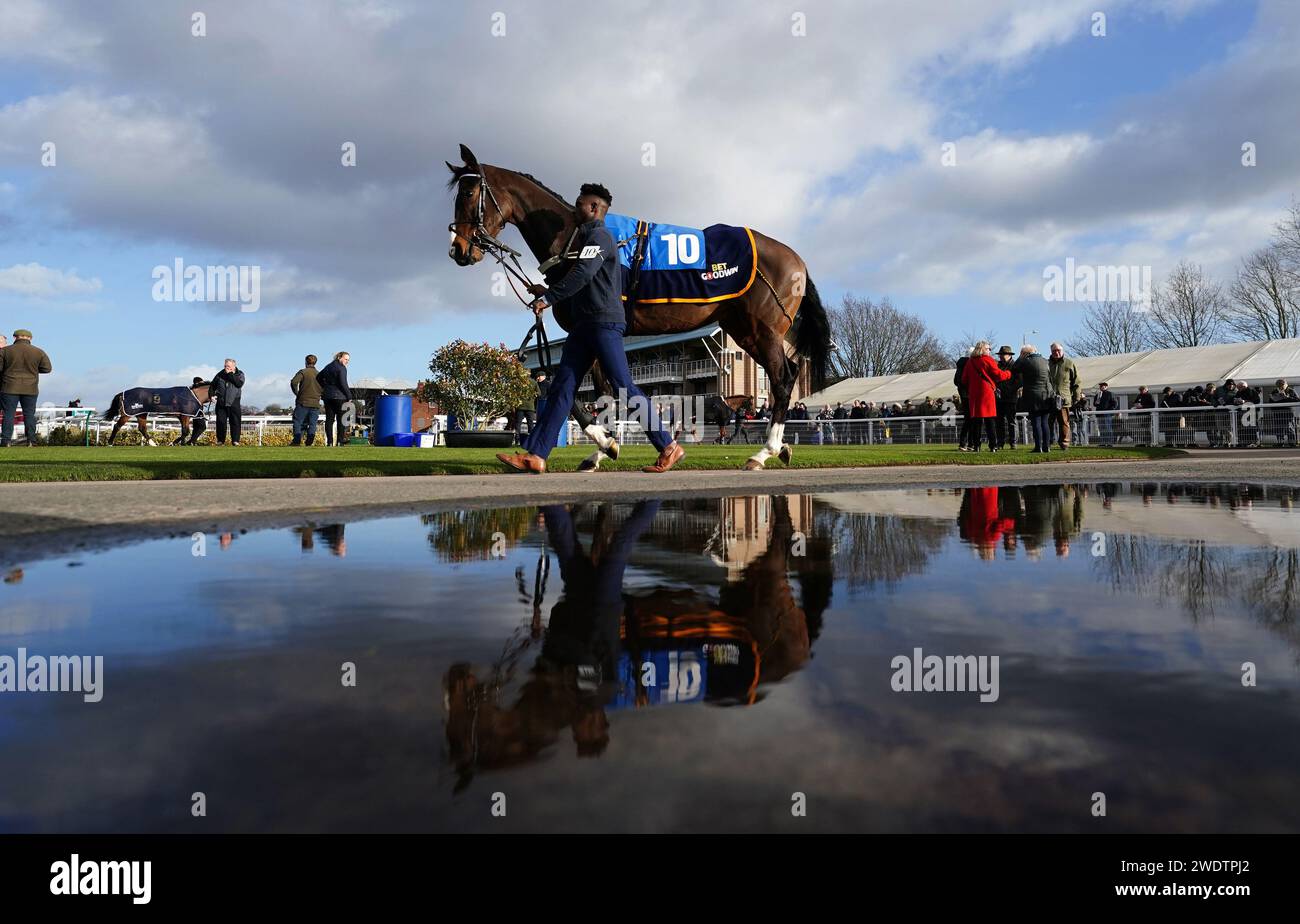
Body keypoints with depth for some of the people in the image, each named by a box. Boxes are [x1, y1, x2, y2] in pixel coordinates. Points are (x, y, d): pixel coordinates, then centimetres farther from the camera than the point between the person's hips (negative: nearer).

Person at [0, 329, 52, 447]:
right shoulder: (38, 352, -1)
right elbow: (47, 368, 2)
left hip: (10, 388, -1)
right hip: (30, 389, 1)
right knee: (29, 414, 7)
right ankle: (31, 441, 4)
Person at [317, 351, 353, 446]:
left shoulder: (328, 367, 15)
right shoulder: (341, 368, -9)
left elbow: (318, 377, 24)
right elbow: (343, 384, -16)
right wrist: (349, 396, -8)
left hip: (327, 396, 7)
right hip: (339, 397, -7)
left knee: (329, 419, 7)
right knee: (341, 420, -1)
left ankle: (329, 442, 5)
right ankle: (340, 441, -5)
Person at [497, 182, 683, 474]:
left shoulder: (599, 236, -6)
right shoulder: (588, 238, 25)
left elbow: (581, 276, -21)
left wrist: (548, 298, -19)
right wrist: (548, 291, 25)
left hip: (604, 322, -10)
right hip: (584, 324, 10)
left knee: (624, 387, -10)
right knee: (562, 388, 1)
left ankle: (669, 447, -3)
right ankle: (535, 455, -3)